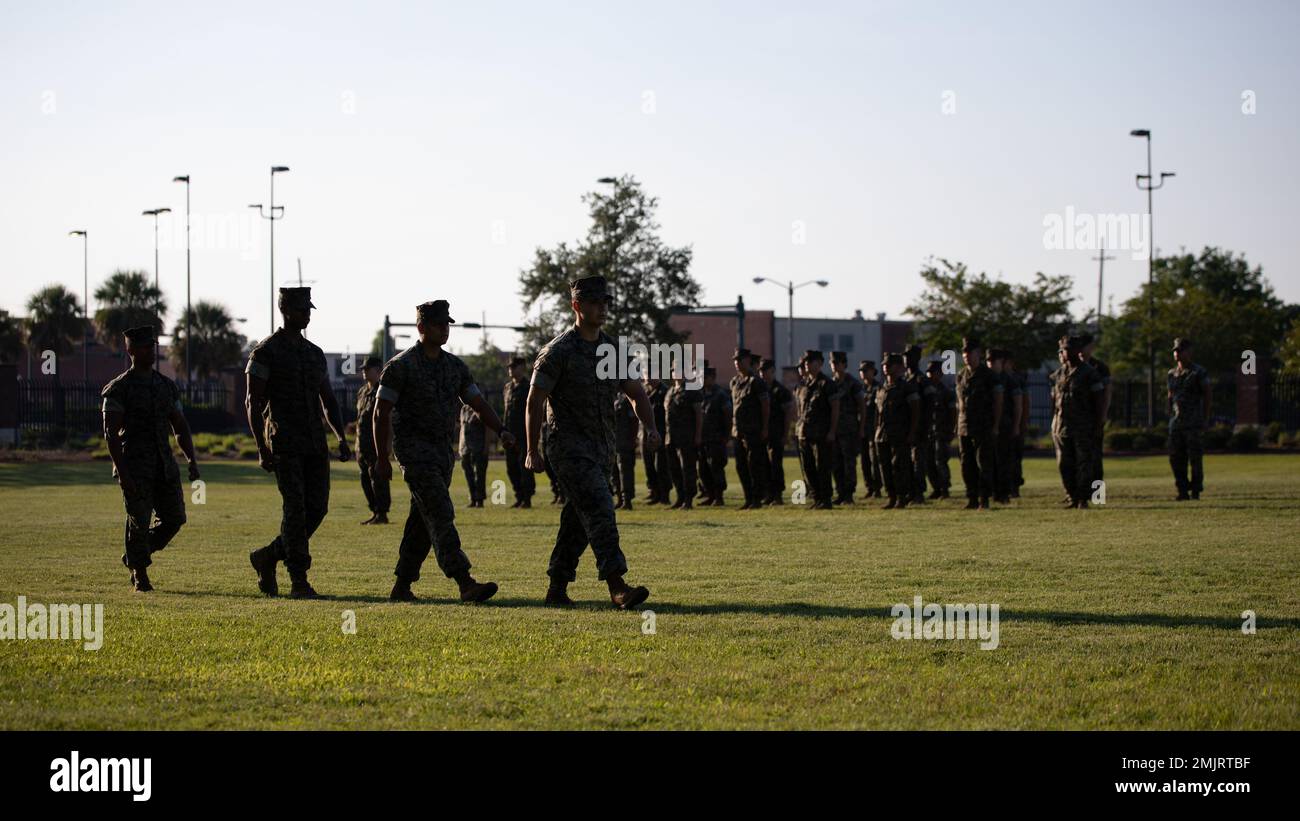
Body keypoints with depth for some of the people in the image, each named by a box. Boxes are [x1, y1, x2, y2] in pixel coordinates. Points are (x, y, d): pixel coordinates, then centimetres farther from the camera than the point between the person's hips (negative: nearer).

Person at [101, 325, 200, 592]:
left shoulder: (167, 386, 13)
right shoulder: (118, 388, -5)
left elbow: (180, 427, 16)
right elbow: (111, 433, -11)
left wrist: (192, 461, 3)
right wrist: (122, 472, -19)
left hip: (164, 464, 6)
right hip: (134, 465, -6)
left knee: (174, 519, 2)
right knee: (139, 521, -4)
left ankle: (133, 557, 22)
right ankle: (140, 574, 12)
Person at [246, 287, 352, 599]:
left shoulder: (315, 353, 16)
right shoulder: (266, 351, -4)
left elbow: (329, 400, 19)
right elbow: (253, 403, -8)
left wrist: (342, 438, 5)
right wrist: (262, 449, -15)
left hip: (315, 444, 6)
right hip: (283, 443, -6)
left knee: (317, 509, 1)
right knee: (295, 508, -10)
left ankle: (268, 557, 18)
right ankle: (299, 581, -5)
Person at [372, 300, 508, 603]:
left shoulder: (455, 366, 13)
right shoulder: (401, 366, -6)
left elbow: (478, 403, 9)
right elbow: (381, 412, -5)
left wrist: (501, 431, -9)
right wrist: (383, 458, -9)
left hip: (443, 450, 7)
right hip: (414, 448, -7)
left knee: (423, 519, 9)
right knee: (440, 515, -16)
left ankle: (402, 586, 17)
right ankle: (465, 584, -25)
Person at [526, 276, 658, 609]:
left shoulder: (612, 349, 11)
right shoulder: (559, 351, -9)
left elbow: (636, 392, 14)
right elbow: (535, 400, -7)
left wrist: (649, 426, -5)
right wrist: (533, 452, -8)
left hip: (602, 449, 7)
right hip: (571, 448, -7)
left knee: (578, 519, 10)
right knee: (599, 511, -18)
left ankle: (557, 588, 19)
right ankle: (617, 587, -25)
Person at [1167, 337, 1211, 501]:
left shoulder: (1199, 373, -2)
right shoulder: (1172, 374, 14)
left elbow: (1207, 397, -2)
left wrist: (1205, 421, -7)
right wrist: (1171, 418, 13)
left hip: (1194, 424, -5)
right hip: (1176, 424, 5)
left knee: (1195, 458, -5)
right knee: (1175, 458, 2)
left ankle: (1196, 491, 1)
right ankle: (1183, 491, 9)